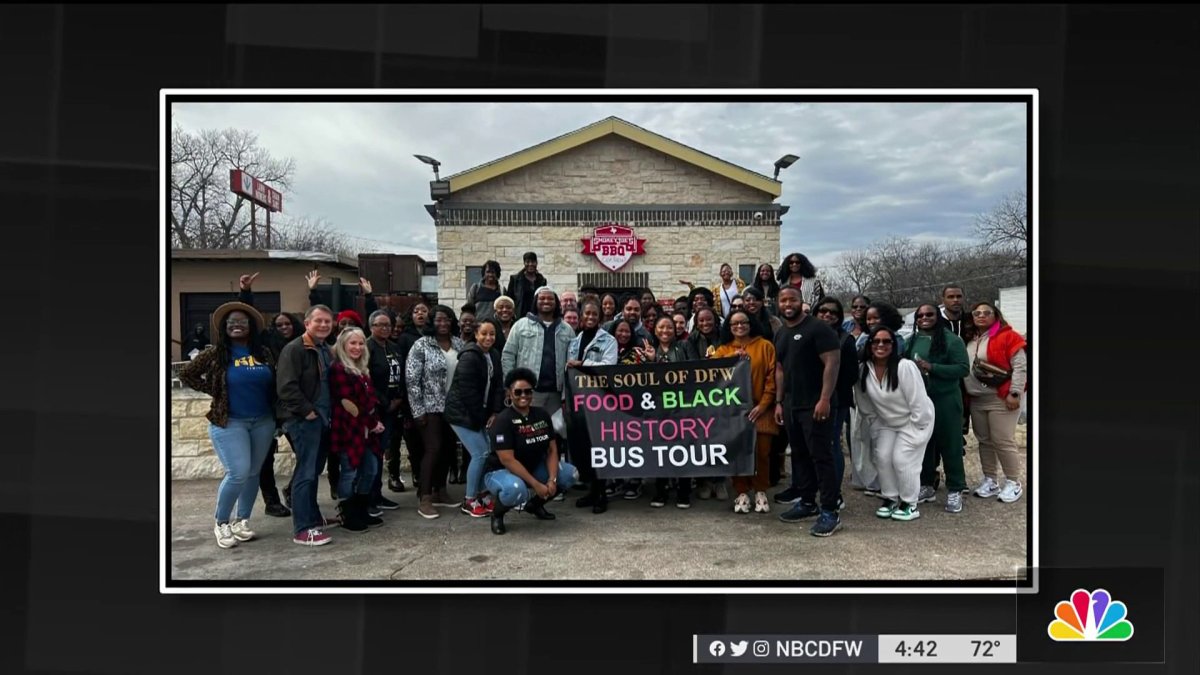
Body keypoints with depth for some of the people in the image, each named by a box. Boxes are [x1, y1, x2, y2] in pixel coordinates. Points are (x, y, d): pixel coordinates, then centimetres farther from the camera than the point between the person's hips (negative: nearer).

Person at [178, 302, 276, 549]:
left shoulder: (264, 353, 5)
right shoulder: (216, 353, -3)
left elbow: (274, 382, 13)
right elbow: (186, 374, 2)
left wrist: (276, 412, 0)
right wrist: (214, 391, -4)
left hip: (263, 421, 4)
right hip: (229, 422, -4)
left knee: (253, 473, 9)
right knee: (238, 473, -12)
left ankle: (242, 520, 24)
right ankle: (221, 523, 8)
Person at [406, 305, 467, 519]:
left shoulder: (460, 344, 6)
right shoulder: (422, 345, -9)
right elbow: (412, 379, -10)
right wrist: (418, 410, -13)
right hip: (431, 407, -5)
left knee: (448, 449, 10)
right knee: (433, 449, -9)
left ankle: (440, 491, 23)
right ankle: (424, 498, -3)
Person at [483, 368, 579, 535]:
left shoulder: (542, 414, -2)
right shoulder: (503, 420, -21)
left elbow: (552, 450, -1)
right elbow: (507, 460, -26)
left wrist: (552, 479, -18)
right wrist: (536, 484, -28)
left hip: (533, 468, 7)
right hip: (500, 471, -7)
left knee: (571, 474, -8)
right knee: (515, 489, -41)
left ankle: (535, 504, 14)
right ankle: (497, 514, -5)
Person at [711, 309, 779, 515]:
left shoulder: (765, 346, 2)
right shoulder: (723, 350, 9)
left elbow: (772, 377, -2)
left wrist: (763, 405, -8)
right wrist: (733, 358, -20)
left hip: (761, 409, -1)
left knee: (762, 451, -1)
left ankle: (760, 492, 15)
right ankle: (742, 493, 13)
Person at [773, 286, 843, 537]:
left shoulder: (817, 328, -10)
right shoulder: (780, 334, 15)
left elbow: (832, 362, -15)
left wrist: (824, 399, -21)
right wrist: (779, 402, 14)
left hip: (815, 405, -8)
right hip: (791, 405, 8)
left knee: (821, 456, -7)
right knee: (799, 455, 13)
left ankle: (830, 512, -3)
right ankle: (807, 502, 24)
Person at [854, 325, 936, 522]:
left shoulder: (905, 367, -27)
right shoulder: (864, 370, -11)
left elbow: (918, 402, -23)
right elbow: (866, 408, 1)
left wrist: (915, 430, -18)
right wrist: (875, 430, 5)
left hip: (914, 421, -5)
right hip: (886, 423, 5)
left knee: (902, 459, -12)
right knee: (882, 457, -3)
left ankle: (910, 504, 4)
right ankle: (890, 498, 16)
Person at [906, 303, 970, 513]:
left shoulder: (951, 340, -7)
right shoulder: (911, 340, 10)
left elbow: (963, 369, -13)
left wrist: (931, 367, -21)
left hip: (945, 401, -5)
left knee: (950, 445, 0)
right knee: (923, 444, 12)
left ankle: (955, 490, 9)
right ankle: (927, 486, 24)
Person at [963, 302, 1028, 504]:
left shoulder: (1007, 336, -7)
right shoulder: (970, 340, 13)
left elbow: (1020, 366, -11)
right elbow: (964, 368, 19)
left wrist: (1014, 393, -16)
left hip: (1001, 399, -7)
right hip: (976, 400, 7)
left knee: (1003, 441, -6)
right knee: (984, 441, 11)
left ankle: (1013, 483, 6)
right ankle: (990, 481, 21)